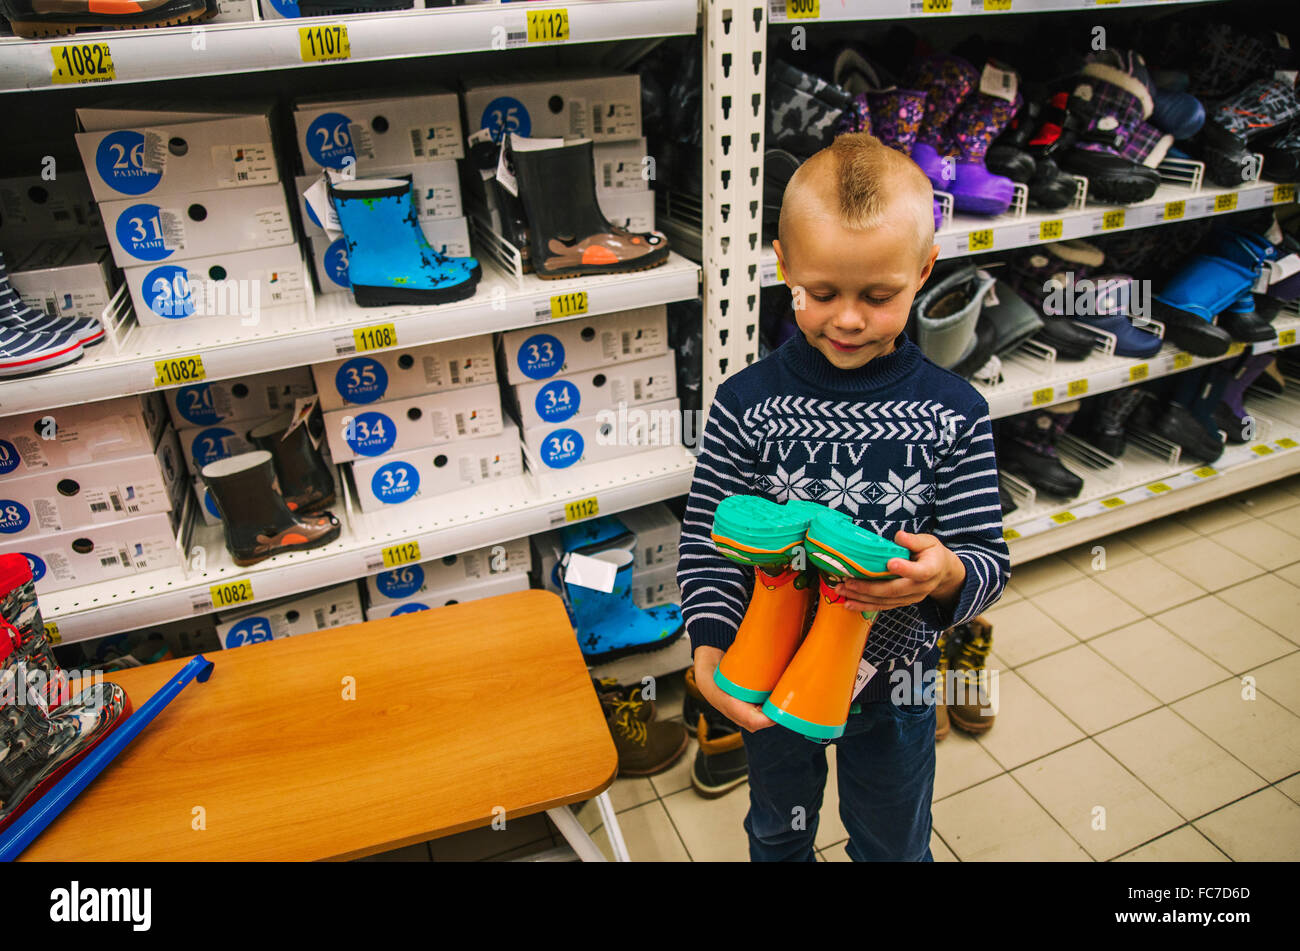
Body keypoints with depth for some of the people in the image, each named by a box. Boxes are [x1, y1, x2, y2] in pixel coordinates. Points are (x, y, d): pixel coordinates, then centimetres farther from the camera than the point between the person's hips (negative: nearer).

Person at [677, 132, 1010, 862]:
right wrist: (710, 651, -27)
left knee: (893, 844, 28)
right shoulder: (746, 404, -17)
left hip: (894, 682, 0)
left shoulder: (954, 413, -15)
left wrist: (947, 575, -35)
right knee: (779, 830, 30)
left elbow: (989, 559, -12)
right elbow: (709, 542, -13)